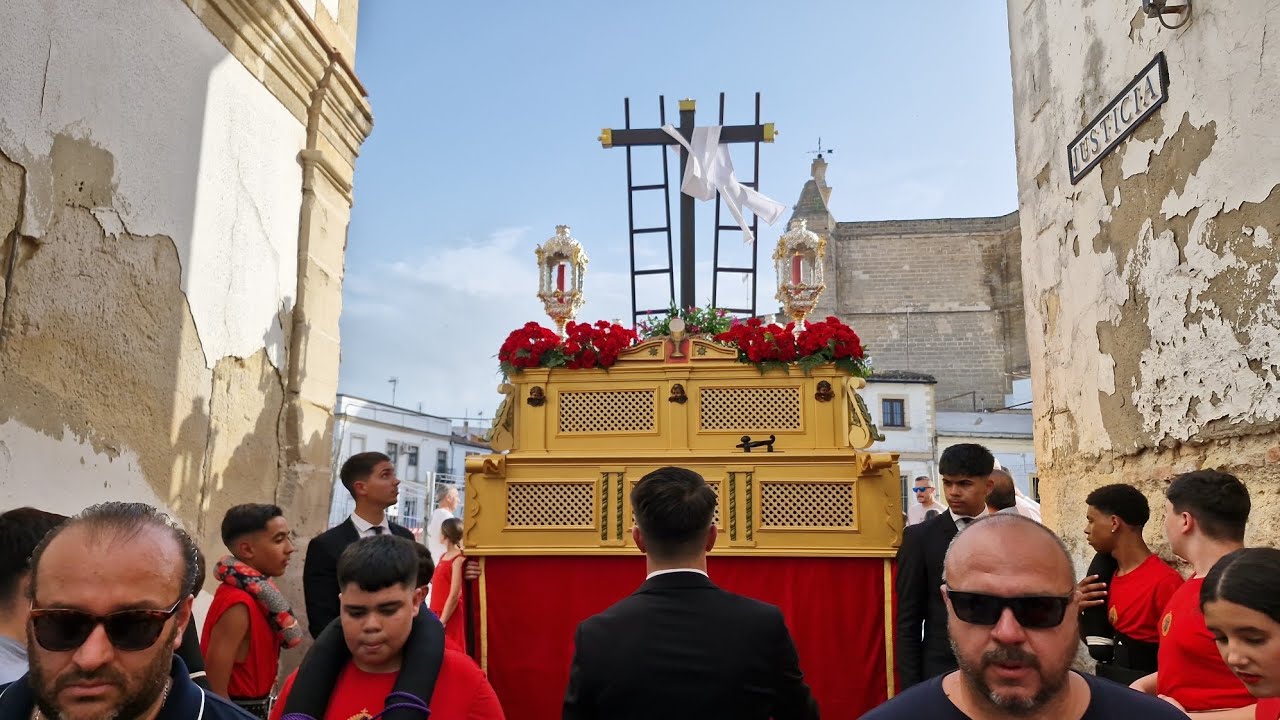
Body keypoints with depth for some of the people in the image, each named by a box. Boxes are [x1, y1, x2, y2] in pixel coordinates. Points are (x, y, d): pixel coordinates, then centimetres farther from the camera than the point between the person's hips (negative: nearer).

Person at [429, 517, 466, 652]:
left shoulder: (458, 559, -15)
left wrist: (442, 621, -18)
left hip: (449, 617, -8)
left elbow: (455, 595, -18)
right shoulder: (443, 556, 10)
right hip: (437, 614, 8)